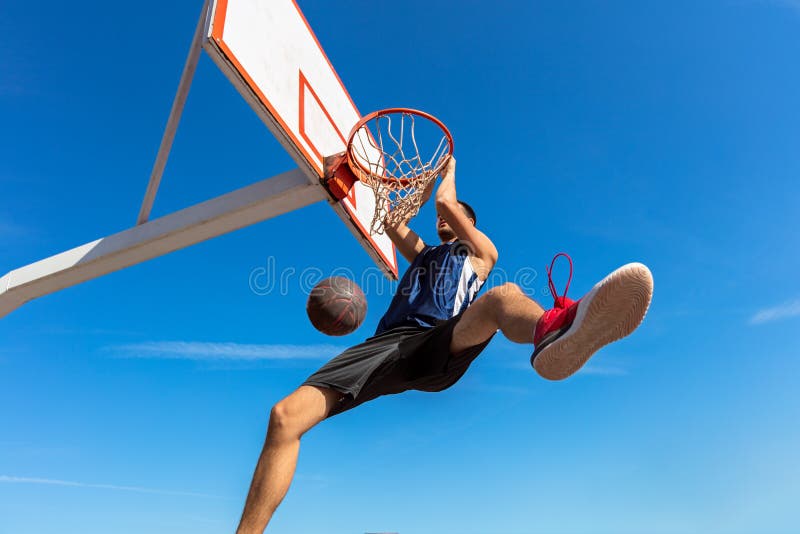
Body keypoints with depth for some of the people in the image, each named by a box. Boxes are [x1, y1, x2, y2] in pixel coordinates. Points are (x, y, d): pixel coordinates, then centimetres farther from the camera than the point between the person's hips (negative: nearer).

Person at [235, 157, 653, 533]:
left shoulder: (480, 252, 29)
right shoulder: (422, 253, 41)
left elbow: (446, 200, 24)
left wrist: (449, 168, 41)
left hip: (441, 344, -4)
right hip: (387, 342, 4)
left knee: (504, 296, -38)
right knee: (285, 417, -19)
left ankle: (553, 330, -74)